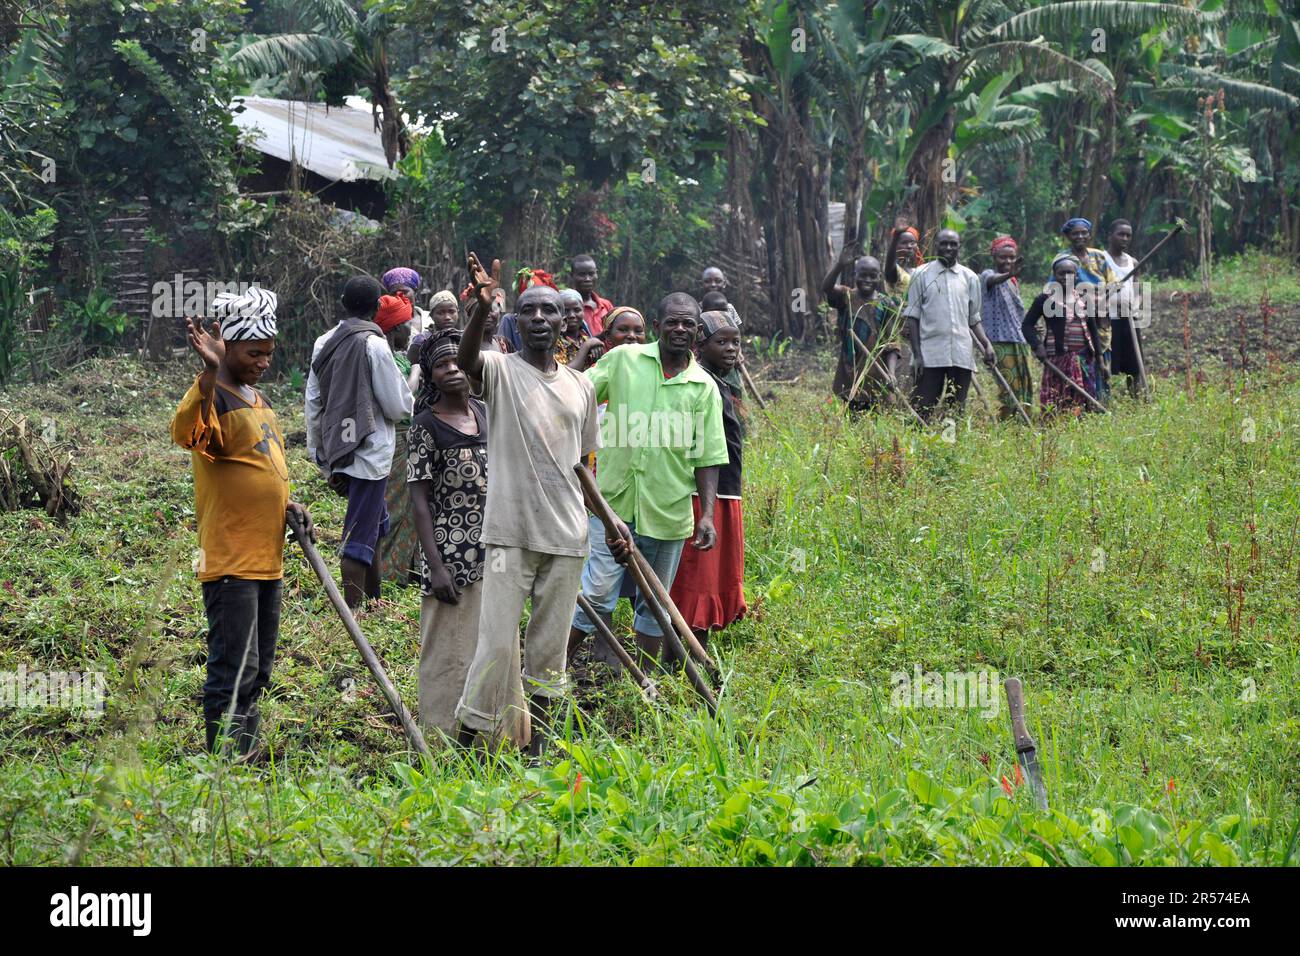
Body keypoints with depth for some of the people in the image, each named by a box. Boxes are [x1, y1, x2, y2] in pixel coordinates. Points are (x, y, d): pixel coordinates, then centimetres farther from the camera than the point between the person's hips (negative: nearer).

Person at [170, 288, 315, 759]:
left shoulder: (258, 401, 16)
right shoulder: (213, 398, -13)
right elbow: (187, 432, -37)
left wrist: (290, 505, 11)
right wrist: (210, 371, -50)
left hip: (267, 560, 9)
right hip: (229, 560, -9)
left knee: (257, 671, 15)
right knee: (234, 672, -11)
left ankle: (248, 760, 23)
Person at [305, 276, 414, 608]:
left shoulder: (323, 344, 6)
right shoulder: (374, 345, -13)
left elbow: (313, 403, 12)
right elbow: (398, 406, -10)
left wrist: (318, 453, 20)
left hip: (337, 452, 7)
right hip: (370, 453, -7)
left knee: (377, 523, 23)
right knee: (359, 536, -6)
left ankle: (374, 598, 29)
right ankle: (352, 611, -7)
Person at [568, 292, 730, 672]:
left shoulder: (704, 387, 5)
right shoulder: (623, 360, 2)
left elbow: (707, 458, 5)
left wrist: (707, 514, -3)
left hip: (669, 512, 2)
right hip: (613, 500, -2)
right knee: (597, 593, -7)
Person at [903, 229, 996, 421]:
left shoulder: (970, 278, 12)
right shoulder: (921, 275, 4)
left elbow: (974, 318, 16)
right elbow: (912, 316, 3)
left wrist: (986, 344, -1)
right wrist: (917, 353, -5)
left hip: (962, 355, 3)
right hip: (930, 354, -3)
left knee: (957, 411, 3)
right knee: (922, 409, -8)